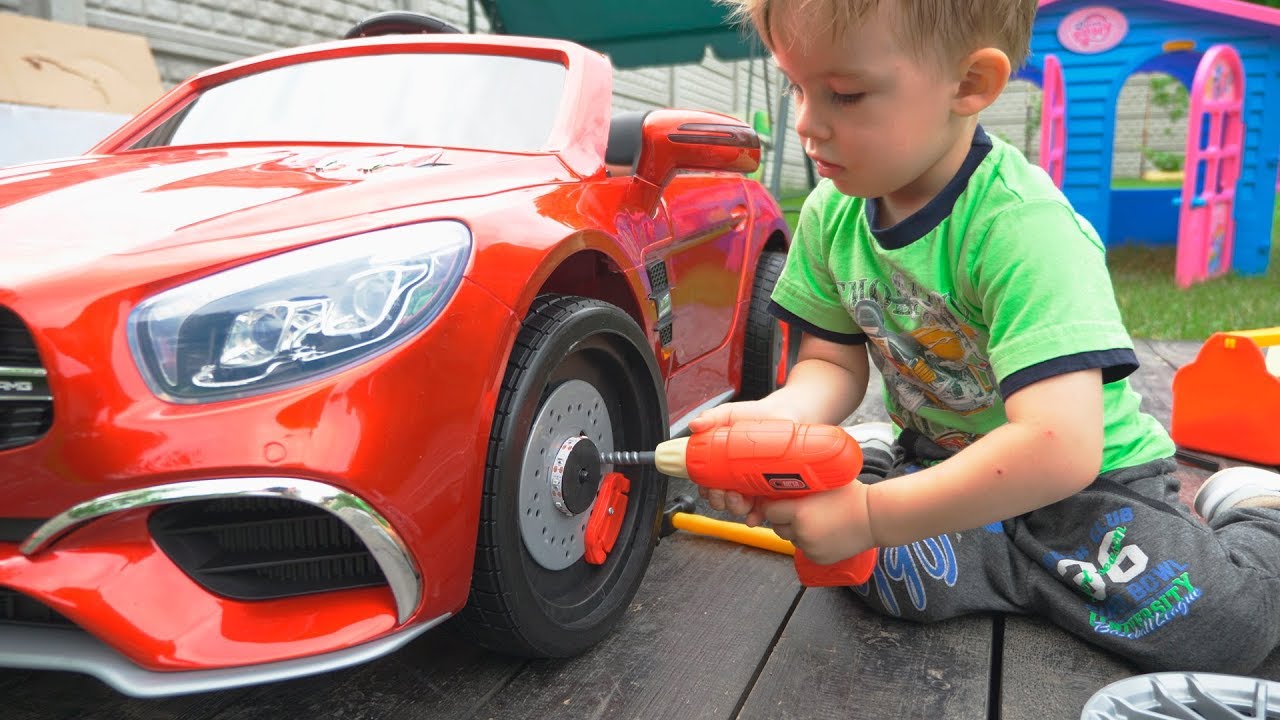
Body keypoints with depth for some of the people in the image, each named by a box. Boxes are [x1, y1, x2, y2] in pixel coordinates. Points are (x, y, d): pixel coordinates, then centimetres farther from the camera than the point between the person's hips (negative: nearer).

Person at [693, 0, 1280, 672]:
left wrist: (870, 516, -35)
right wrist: (774, 417, -24)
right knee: (896, 575, -24)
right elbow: (832, 364, -2)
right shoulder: (831, 212, -9)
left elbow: (1059, 451, -38)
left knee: (1222, 628, -18)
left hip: (1088, 475, -4)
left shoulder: (1022, 227, -31)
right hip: (940, 461, 4)